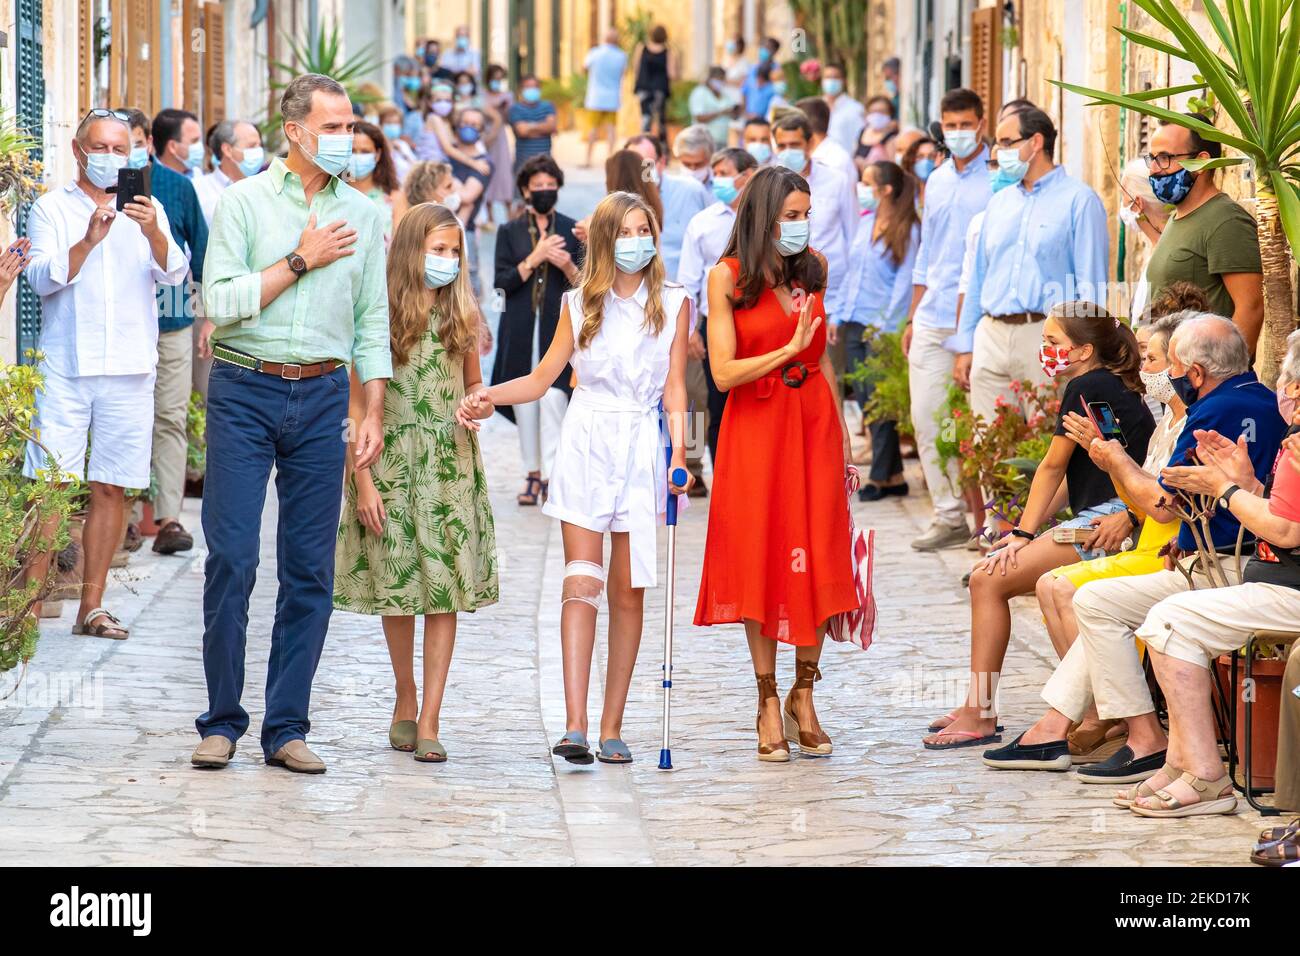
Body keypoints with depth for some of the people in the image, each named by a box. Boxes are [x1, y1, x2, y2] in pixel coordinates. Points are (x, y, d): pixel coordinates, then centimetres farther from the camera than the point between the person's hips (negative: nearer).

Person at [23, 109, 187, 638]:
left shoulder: (147, 209, 11)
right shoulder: (52, 208, 6)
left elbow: (173, 273, -4)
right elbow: (43, 278, -7)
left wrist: (152, 232, -24)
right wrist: (88, 241, -23)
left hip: (129, 370, 2)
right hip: (65, 366, -2)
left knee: (111, 488, 3)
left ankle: (92, 605, 9)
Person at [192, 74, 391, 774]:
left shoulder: (364, 216, 10)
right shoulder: (244, 202, 0)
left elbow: (373, 322, 12)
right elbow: (218, 300, -9)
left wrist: (373, 414, 5)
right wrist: (301, 261, -9)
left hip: (321, 398, 3)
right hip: (244, 393, -3)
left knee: (310, 570, 1)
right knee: (231, 558, -6)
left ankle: (286, 728, 7)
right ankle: (221, 722, 4)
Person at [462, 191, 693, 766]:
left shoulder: (673, 303, 5)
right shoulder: (580, 303, 7)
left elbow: (674, 389, 3)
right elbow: (543, 378, 10)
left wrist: (679, 453, -9)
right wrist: (491, 396, -7)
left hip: (642, 448, 0)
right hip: (585, 444, 0)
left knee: (628, 590, 2)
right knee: (581, 583, -10)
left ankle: (612, 727, 6)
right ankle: (574, 725, -15)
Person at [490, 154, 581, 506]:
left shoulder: (572, 230, 9)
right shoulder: (510, 232, 9)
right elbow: (502, 282, -1)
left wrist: (567, 266, -11)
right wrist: (535, 258, -11)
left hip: (560, 327, -2)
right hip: (521, 328, 2)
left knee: (553, 398, -13)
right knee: (524, 400, 3)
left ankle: (551, 475, -13)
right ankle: (533, 473, 14)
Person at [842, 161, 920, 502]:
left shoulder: (907, 231, -9)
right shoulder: (864, 222, 11)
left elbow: (905, 281, -11)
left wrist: (886, 324, -14)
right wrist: (838, 314, 12)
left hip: (882, 326, -7)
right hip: (855, 323, 7)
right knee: (865, 399, 7)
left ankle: (882, 477, 4)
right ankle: (892, 474, 13)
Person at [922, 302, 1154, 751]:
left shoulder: (1086, 389, -7)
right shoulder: (1108, 386, 22)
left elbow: (1052, 467, -5)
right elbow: (1067, 474, 19)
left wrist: (1023, 535, -1)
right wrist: (1027, 532, 12)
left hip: (1108, 521, -10)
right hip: (1098, 519, 10)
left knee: (990, 579, -11)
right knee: (985, 572, 11)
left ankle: (978, 716, -9)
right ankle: (977, 707, 9)